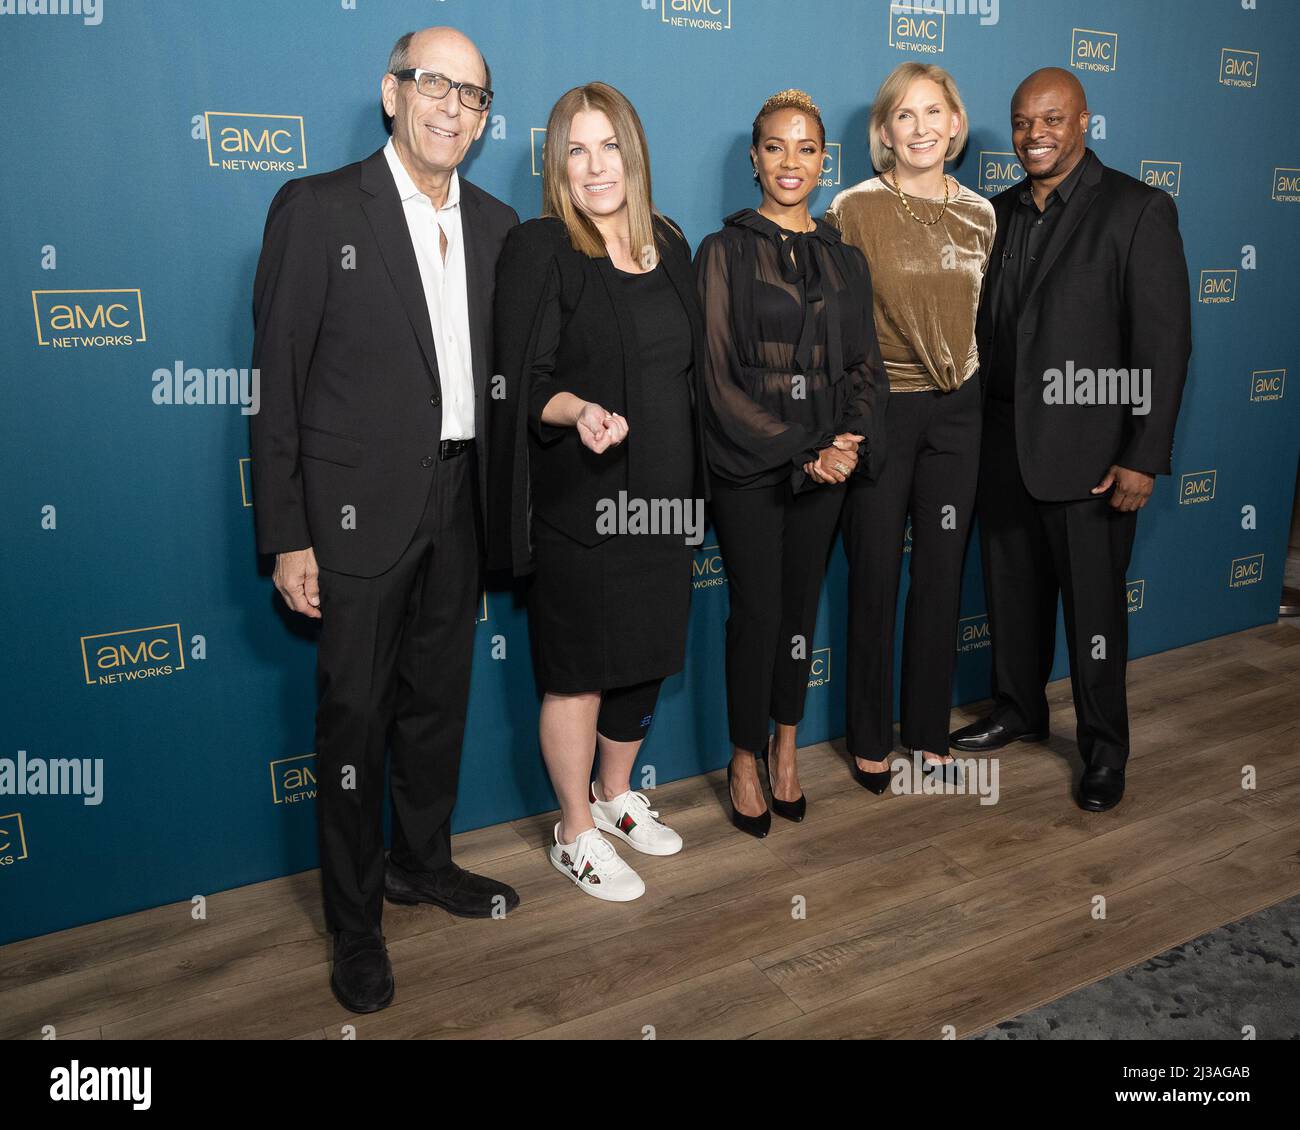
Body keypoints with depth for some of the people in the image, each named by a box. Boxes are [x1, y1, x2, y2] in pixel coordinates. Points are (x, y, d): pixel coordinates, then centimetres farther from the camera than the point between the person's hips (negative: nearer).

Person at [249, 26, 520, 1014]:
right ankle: (355, 922, 22)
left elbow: (499, 369, 12)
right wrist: (287, 536, -11)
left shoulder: (497, 225, 10)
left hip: (459, 503, 5)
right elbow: (277, 380, -8)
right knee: (356, 712, 4)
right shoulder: (317, 209, -5)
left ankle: (423, 863, 38)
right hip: (360, 506, -5)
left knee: (440, 697, 17)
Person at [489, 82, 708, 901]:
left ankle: (617, 797, 37)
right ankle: (576, 835, 23)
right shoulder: (539, 251, -7)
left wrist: (693, 480, 14)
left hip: (664, 495, 6)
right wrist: (581, 411, -32)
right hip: (581, 504, -6)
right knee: (580, 672, 4)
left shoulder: (669, 245, 11)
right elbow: (529, 385, -12)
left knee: (648, 657, 15)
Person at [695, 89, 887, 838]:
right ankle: (746, 764, 20)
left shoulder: (846, 261, 10)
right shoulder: (725, 252, -2)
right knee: (757, 613, 2)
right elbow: (718, 376, -9)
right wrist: (801, 453, -14)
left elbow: (865, 365, 9)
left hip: (828, 464, 4)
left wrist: (851, 439, -12)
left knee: (802, 607, 11)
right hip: (749, 467, -3)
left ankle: (785, 752, 29)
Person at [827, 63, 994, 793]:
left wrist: (967, 375, 12)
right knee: (876, 577, 5)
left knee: (942, 576, 10)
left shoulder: (980, 215, 6)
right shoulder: (854, 210, -7)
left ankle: (930, 732, 26)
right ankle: (872, 741, 21)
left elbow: (980, 313, 16)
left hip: (957, 410, 4)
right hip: (878, 409, -4)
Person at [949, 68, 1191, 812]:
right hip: (1003, 445, 5)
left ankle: (1106, 751, 22)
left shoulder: (1140, 210, -7)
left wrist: (1144, 457, -15)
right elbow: (985, 326, 12)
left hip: (1088, 451, -5)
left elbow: (1165, 343, -10)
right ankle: (1019, 712, 35)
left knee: (1093, 607, 5)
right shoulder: (998, 213, 10)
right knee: (1012, 592, 15)